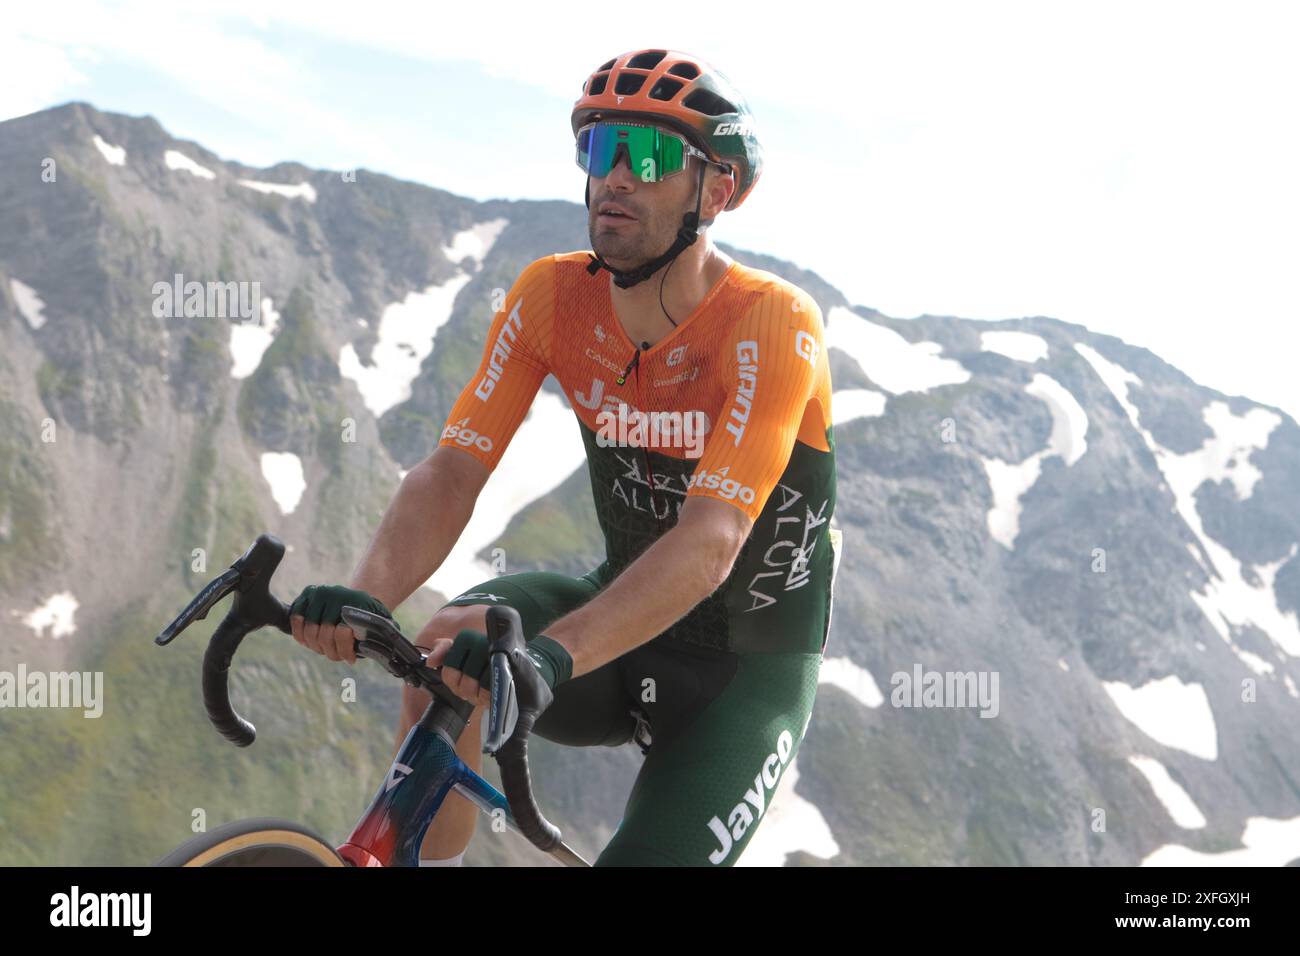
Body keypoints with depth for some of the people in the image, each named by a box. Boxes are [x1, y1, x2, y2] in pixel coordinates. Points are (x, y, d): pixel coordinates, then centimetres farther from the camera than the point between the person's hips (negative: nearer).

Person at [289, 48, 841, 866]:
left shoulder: (772, 324, -23)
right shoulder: (553, 297, -9)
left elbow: (710, 542, -35)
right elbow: (453, 471, -17)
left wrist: (554, 652, -51)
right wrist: (362, 600, -38)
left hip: (747, 673, -3)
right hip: (623, 629, 4)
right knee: (450, 645, -28)